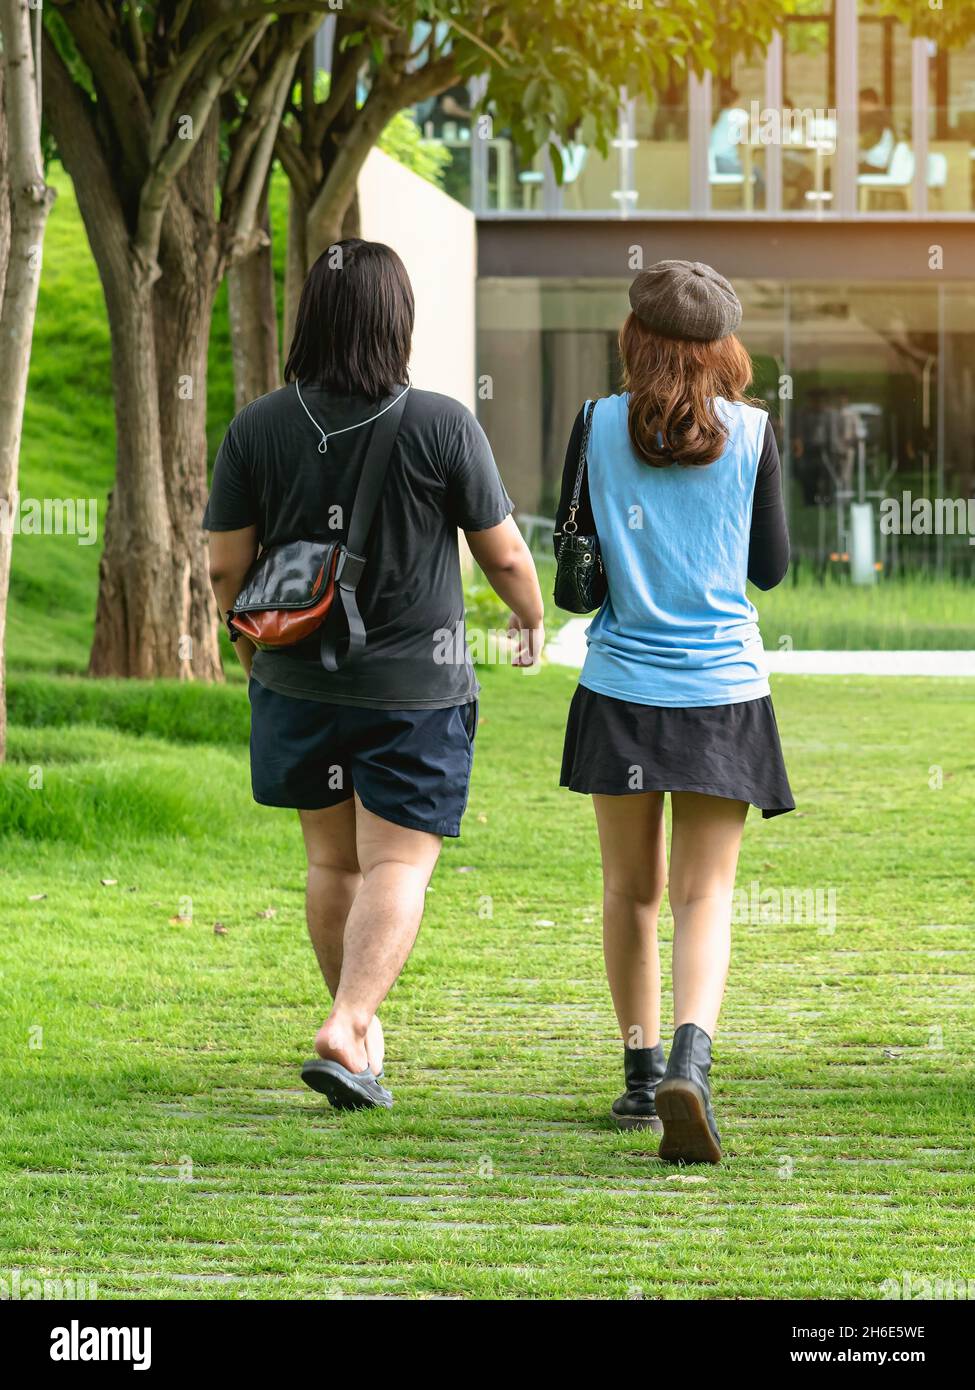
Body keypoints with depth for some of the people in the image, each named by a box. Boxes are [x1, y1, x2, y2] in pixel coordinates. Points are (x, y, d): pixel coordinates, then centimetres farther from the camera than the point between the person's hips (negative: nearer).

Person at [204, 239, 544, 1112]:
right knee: (397, 867, -2)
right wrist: (531, 617, 16)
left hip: (299, 681, 3)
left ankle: (361, 1025, 30)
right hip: (416, 683, -3)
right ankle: (346, 1029, -18)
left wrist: (254, 657, 17)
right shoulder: (443, 427, -13)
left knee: (333, 860, 18)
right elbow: (503, 553, -5)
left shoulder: (257, 429, -5)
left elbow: (226, 564, -1)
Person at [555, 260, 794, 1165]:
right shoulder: (750, 431, -4)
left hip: (621, 689, 1)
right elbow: (771, 565, 6)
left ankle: (641, 1072, 21)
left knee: (632, 888, 16)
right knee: (705, 893, -2)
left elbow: (574, 543, 8)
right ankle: (689, 1058, -25)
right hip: (723, 691, -1)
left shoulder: (599, 427, -3)